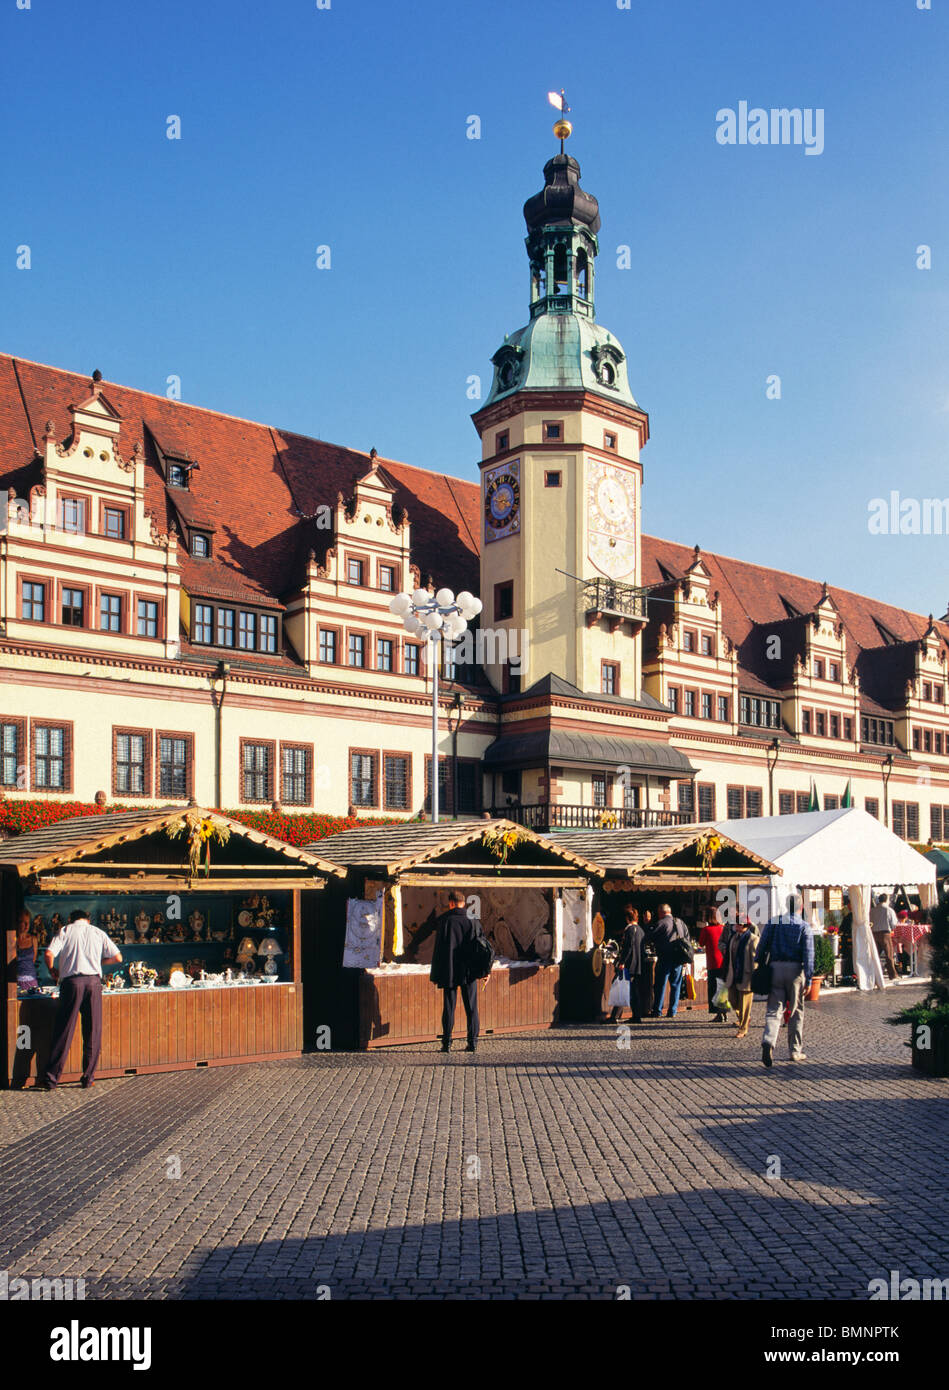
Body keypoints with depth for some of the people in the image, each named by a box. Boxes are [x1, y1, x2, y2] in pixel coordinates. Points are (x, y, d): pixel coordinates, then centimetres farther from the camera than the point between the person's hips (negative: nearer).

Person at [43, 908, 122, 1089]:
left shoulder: (66, 930, 10)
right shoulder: (98, 932, 15)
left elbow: (49, 954, -5)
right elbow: (118, 957, 11)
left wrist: (52, 970, 15)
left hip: (71, 982, -1)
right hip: (93, 981, 1)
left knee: (63, 1032, 2)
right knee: (93, 1033, 8)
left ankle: (51, 1079, 3)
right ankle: (88, 1078, 10)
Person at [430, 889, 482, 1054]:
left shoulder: (444, 920, -6)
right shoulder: (473, 920, 0)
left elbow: (438, 949, -6)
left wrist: (435, 975, 0)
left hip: (449, 972, -1)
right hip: (469, 972, 2)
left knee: (449, 1007, 5)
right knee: (471, 1008, 9)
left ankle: (447, 1043, 6)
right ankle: (472, 1042, 9)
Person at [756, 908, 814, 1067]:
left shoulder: (773, 922, 5)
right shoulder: (804, 926, 0)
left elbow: (762, 946, 2)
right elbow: (808, 954, -6)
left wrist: (758, 968, 8)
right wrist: (808, 979, -6)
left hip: (775, 969, 1)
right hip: (795, 970, -1)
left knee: (774, 1009, 0)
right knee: (796, 1011, 12)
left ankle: (768, 1041, -24)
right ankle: (795, 1051, 18)